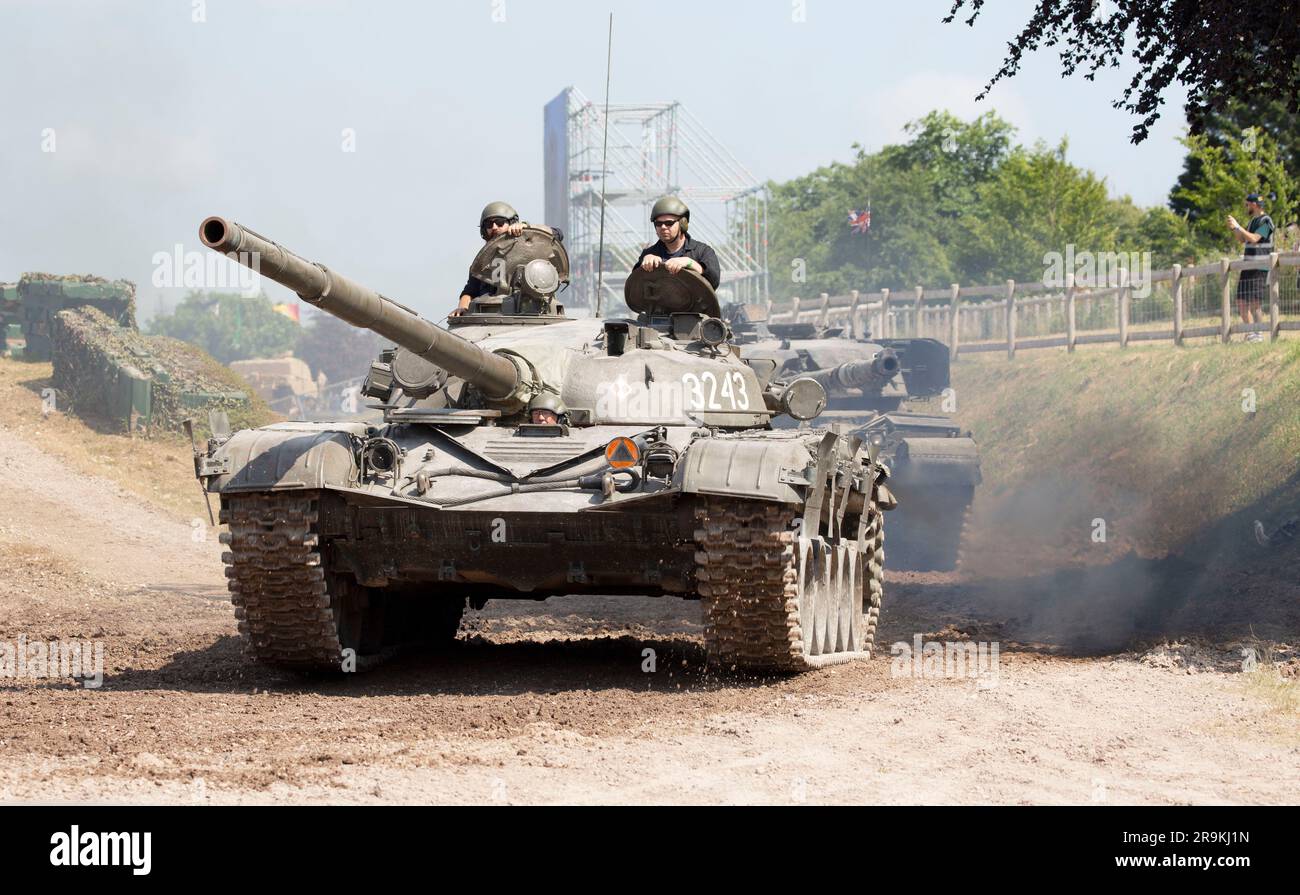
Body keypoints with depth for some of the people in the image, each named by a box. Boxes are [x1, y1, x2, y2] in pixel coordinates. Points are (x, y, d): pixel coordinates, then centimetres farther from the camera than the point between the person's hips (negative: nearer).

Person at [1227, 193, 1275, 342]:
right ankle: (1250, 333, 13)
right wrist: (1233, 229, 8)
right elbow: (1242, 239, 25)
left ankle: (1259, 334, -12)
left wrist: (1237, 226, -17)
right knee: (1241, 302, 8)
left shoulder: (1265, 221, -9)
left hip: (1260, 268, -9)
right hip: (1248, 267, 9)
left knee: (1255, 302, -14)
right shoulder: (1253, 221, 19)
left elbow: (1253, 238, -21)